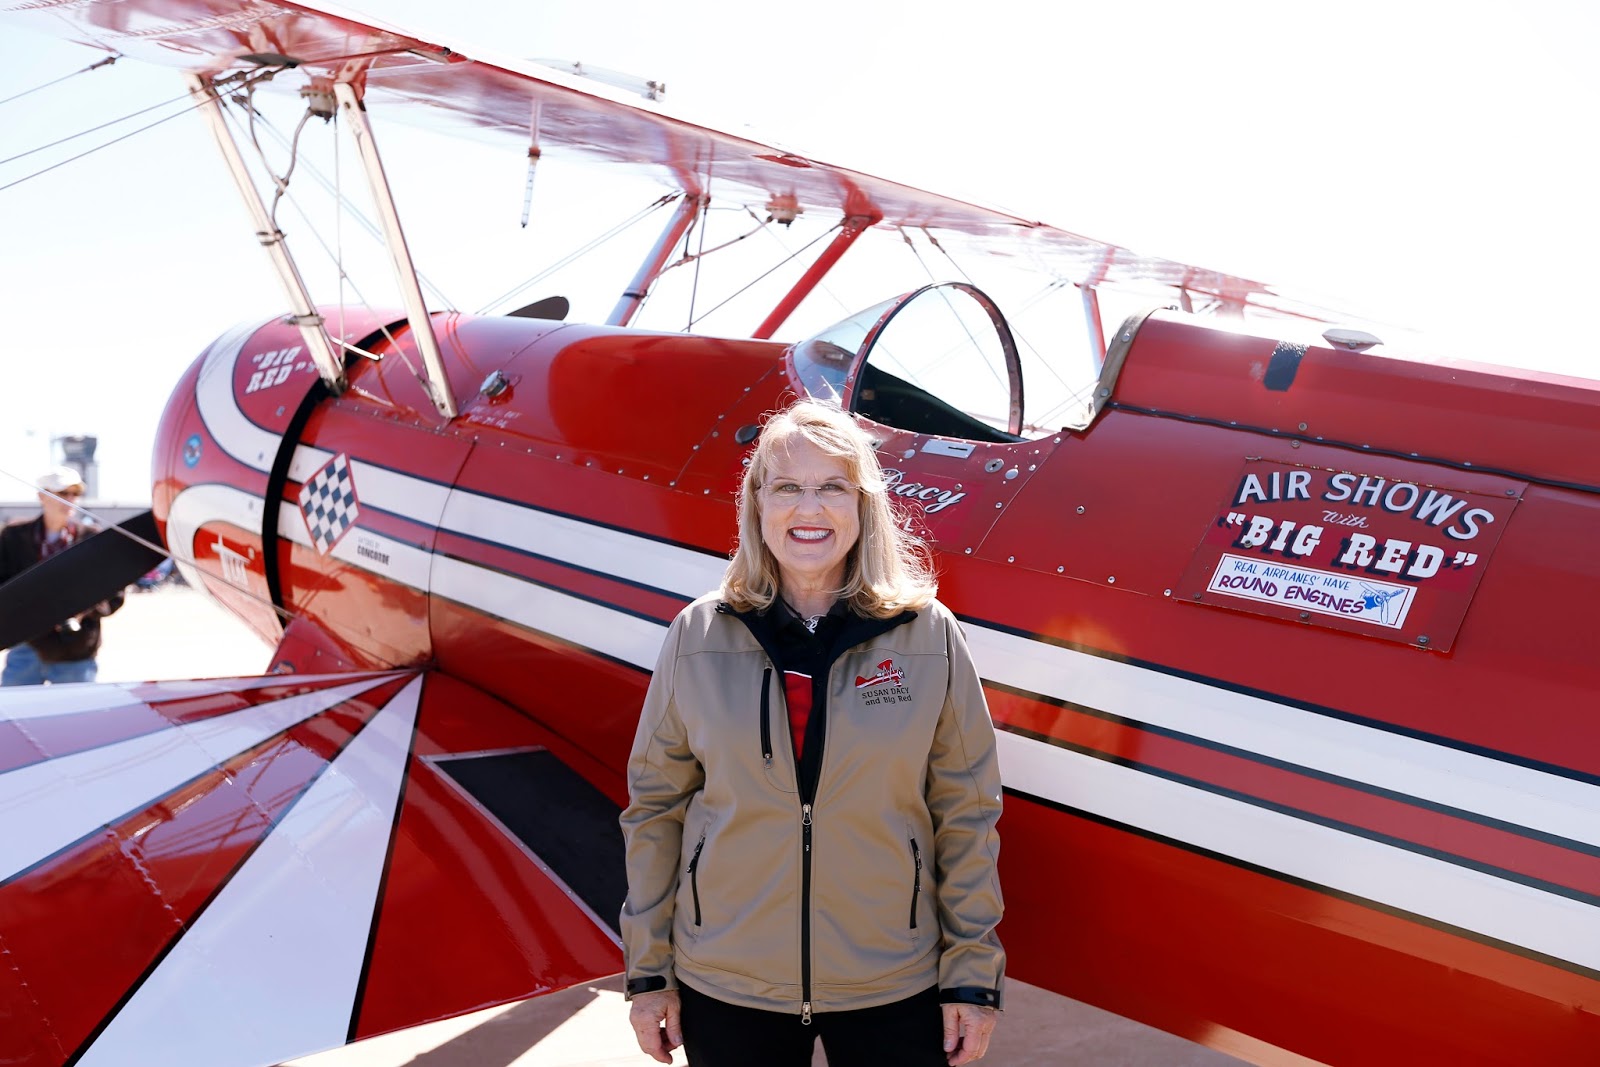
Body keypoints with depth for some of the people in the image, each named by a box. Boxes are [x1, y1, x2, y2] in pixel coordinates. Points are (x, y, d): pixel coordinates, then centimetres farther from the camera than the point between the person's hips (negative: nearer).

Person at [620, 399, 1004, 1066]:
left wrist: (973, 974, -1)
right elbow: (655, 808, 2)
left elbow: (967, 816, -2)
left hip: (896, 989, 0)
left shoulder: (930, 637, -6)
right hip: (723, 989, 1)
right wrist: (648, 972, 3)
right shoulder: (697, 636, -4)